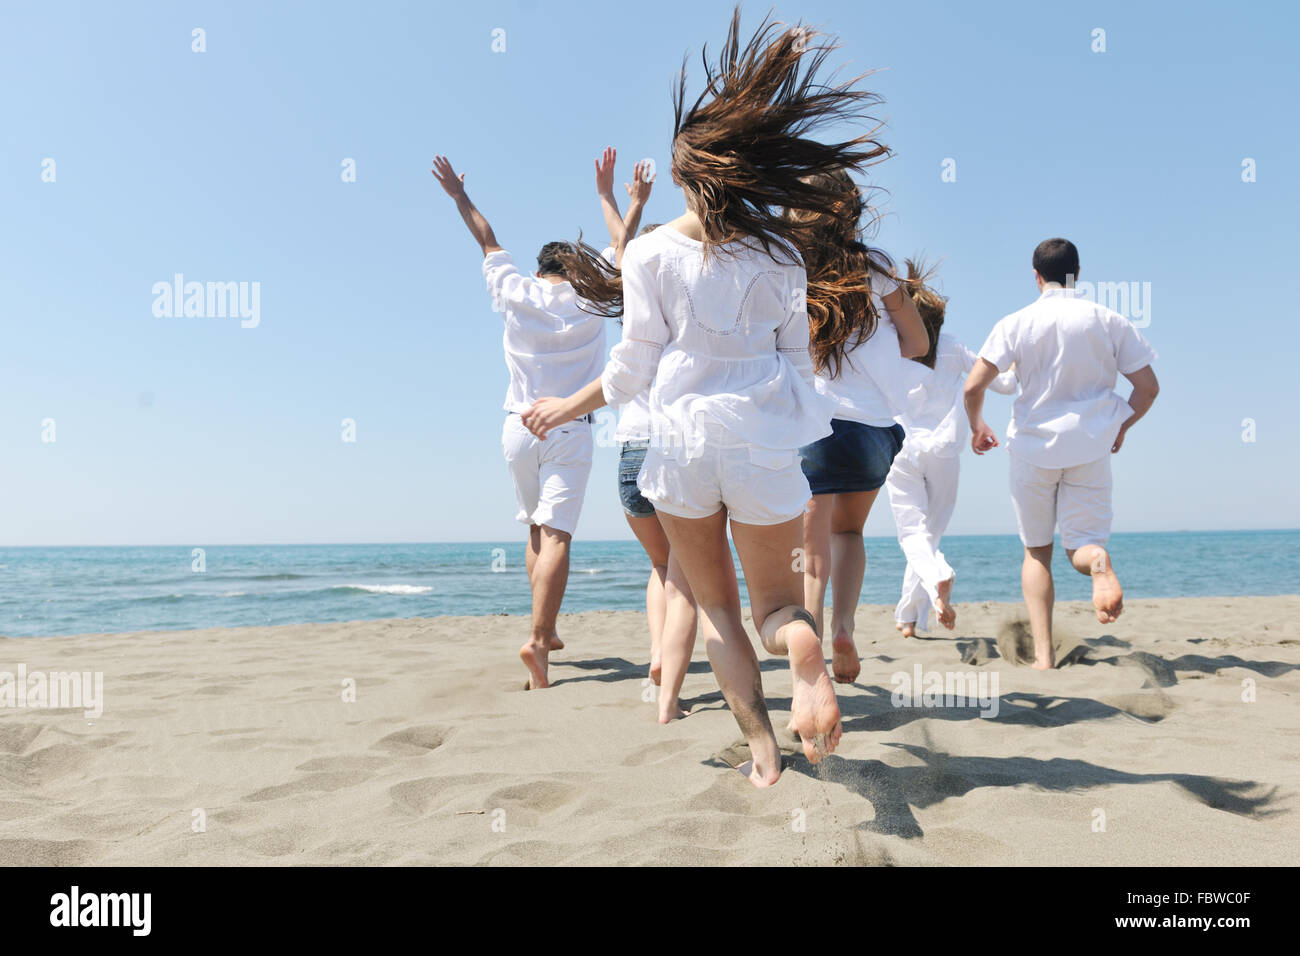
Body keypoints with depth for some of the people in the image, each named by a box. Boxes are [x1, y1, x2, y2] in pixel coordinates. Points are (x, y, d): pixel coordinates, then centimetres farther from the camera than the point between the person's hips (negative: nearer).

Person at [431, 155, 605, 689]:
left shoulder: (516, 294, 6)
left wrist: (459, 196, 35)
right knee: (556, 534, -10)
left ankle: (546, 632, 23)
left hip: (519, 426, 3)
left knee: (537, 531, 16)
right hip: (570, 430, -3)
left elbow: (488, 242, 21)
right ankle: (537, 638, -24)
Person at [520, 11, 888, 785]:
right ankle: (808, 655, -25)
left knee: (717, 606, 15)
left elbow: (636, 364, -3)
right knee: (777, 599, 12)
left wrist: (568, 408, 13)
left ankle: (762, 748, 4)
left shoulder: (648, 254, -3)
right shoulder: (777, 252, 1)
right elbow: (797, 354, 4)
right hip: (763, 438, 0)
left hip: (680, 438, 0)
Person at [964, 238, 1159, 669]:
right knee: (1081, 544, 8)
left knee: (1037, 551, 12)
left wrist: (977, 427, 11)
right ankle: (1097, 560, -32)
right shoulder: (1110, 322, 3)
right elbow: (1148, 387, 2)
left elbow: (974, 386, -8)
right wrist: (1122, 425, 20)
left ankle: (1043, 657, 2)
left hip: (1034, 444, 0)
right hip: (1091, 447, 1)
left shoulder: (1016, 323, -1)